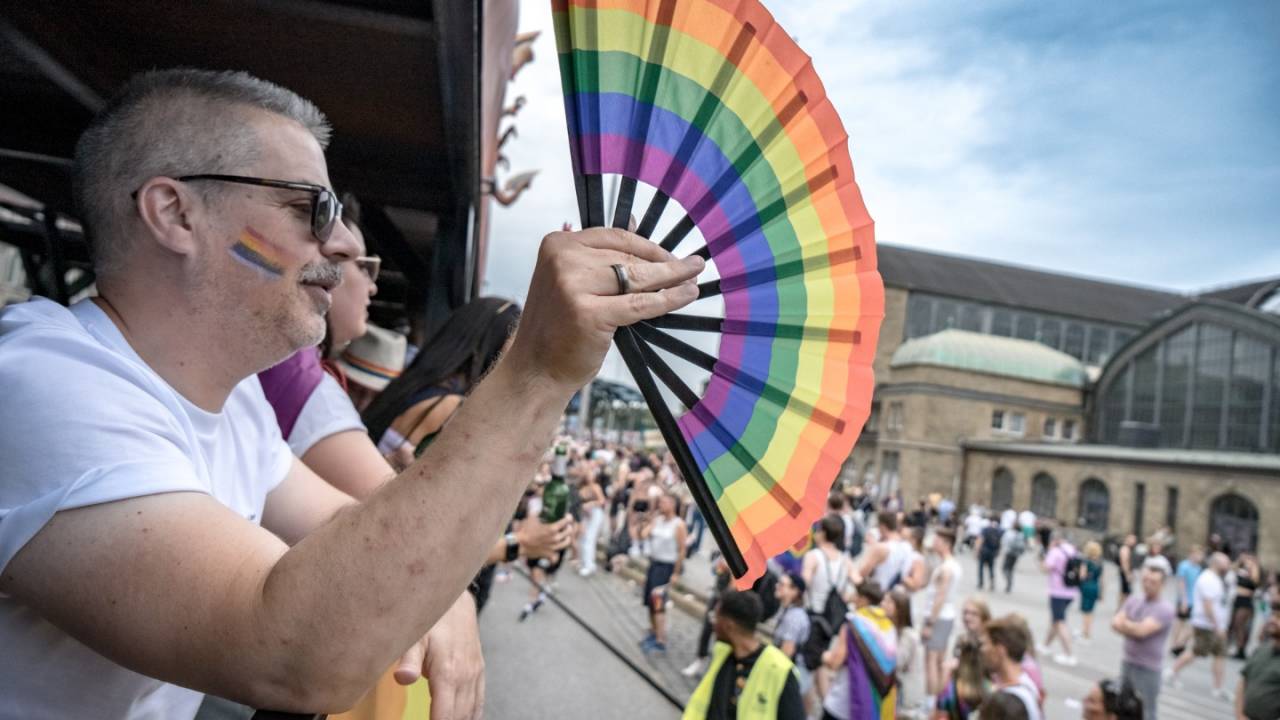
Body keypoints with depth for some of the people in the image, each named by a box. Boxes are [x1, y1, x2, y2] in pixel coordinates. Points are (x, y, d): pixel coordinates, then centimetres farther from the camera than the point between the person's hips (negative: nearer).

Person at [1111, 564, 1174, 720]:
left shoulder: (1165, 609, -14)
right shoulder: (1133, 600, 5)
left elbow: (1142, 630, -23)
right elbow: (1115, 623, -3)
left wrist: (1125, 623, -9)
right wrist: (1133, 628, -18)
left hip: (1148, 669, -6)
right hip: (1127, 663, 6)